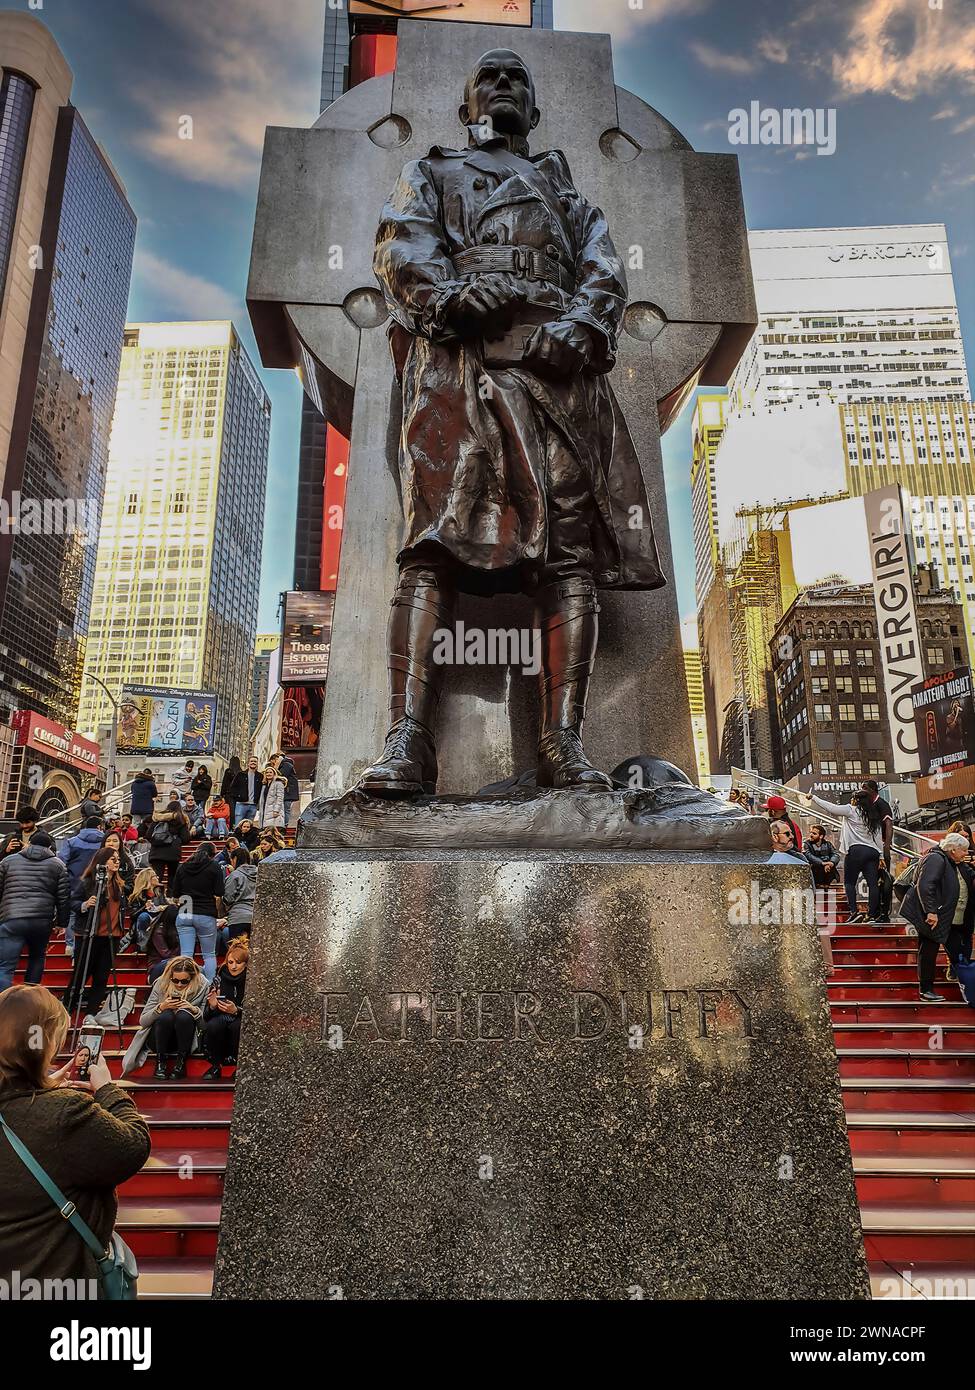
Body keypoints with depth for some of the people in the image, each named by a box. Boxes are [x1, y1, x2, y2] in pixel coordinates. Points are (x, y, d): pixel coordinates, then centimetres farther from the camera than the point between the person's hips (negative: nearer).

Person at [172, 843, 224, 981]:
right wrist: (217, 913, 8)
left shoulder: (182, 868, 9)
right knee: (209, 955, 8)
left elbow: (175, 895, 10)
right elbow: (218, 897, -7)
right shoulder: (214, 868, -2)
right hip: (206, 916, -3)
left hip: (184, 915, 3)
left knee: (185, 955, 4)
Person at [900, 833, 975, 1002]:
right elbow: (925, 885, -26)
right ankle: (926, 990, 6)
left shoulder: (959, 865, 16)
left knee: (958, 953, 9)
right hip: (932, 917, -9)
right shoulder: (936, 859, -16)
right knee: (929, 952, -1)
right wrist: (931, 911, -30)